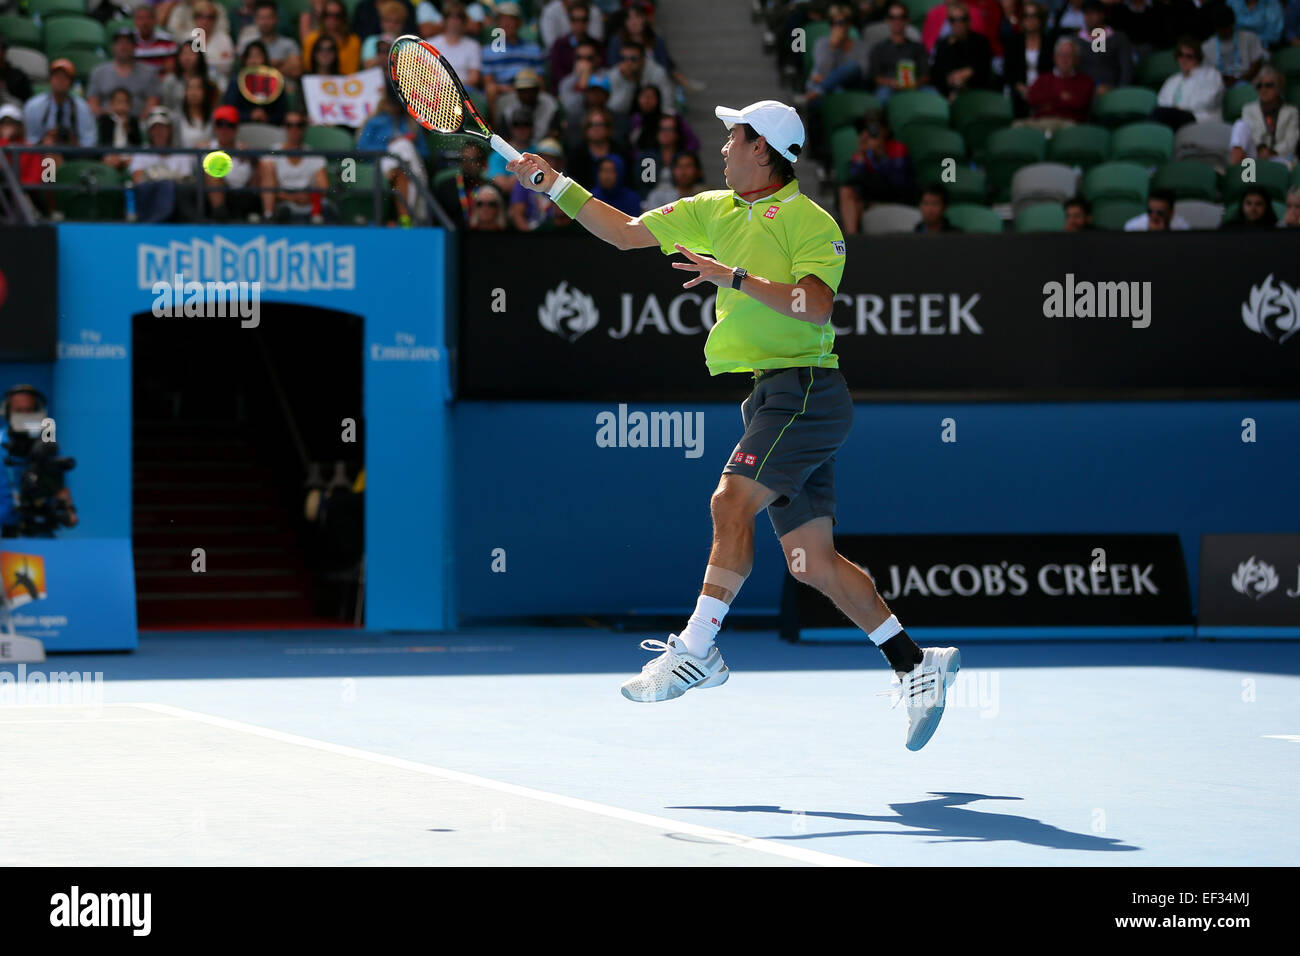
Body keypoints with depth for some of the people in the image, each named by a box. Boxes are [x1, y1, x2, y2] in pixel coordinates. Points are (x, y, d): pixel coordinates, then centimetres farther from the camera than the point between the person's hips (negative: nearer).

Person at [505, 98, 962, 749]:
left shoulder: (810, 222, -7)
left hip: (804, 389, -8)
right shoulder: (712, 211, 16)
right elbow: (626, 233, 21)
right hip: (773, 398, 8)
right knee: (811, 560, 4)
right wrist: (556, 185, 16)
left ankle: (697, 649, -23)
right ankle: (916, 664, 8)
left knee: (731, 501, -22)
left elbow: (817, 305, -22)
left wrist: (735, 277, -24)